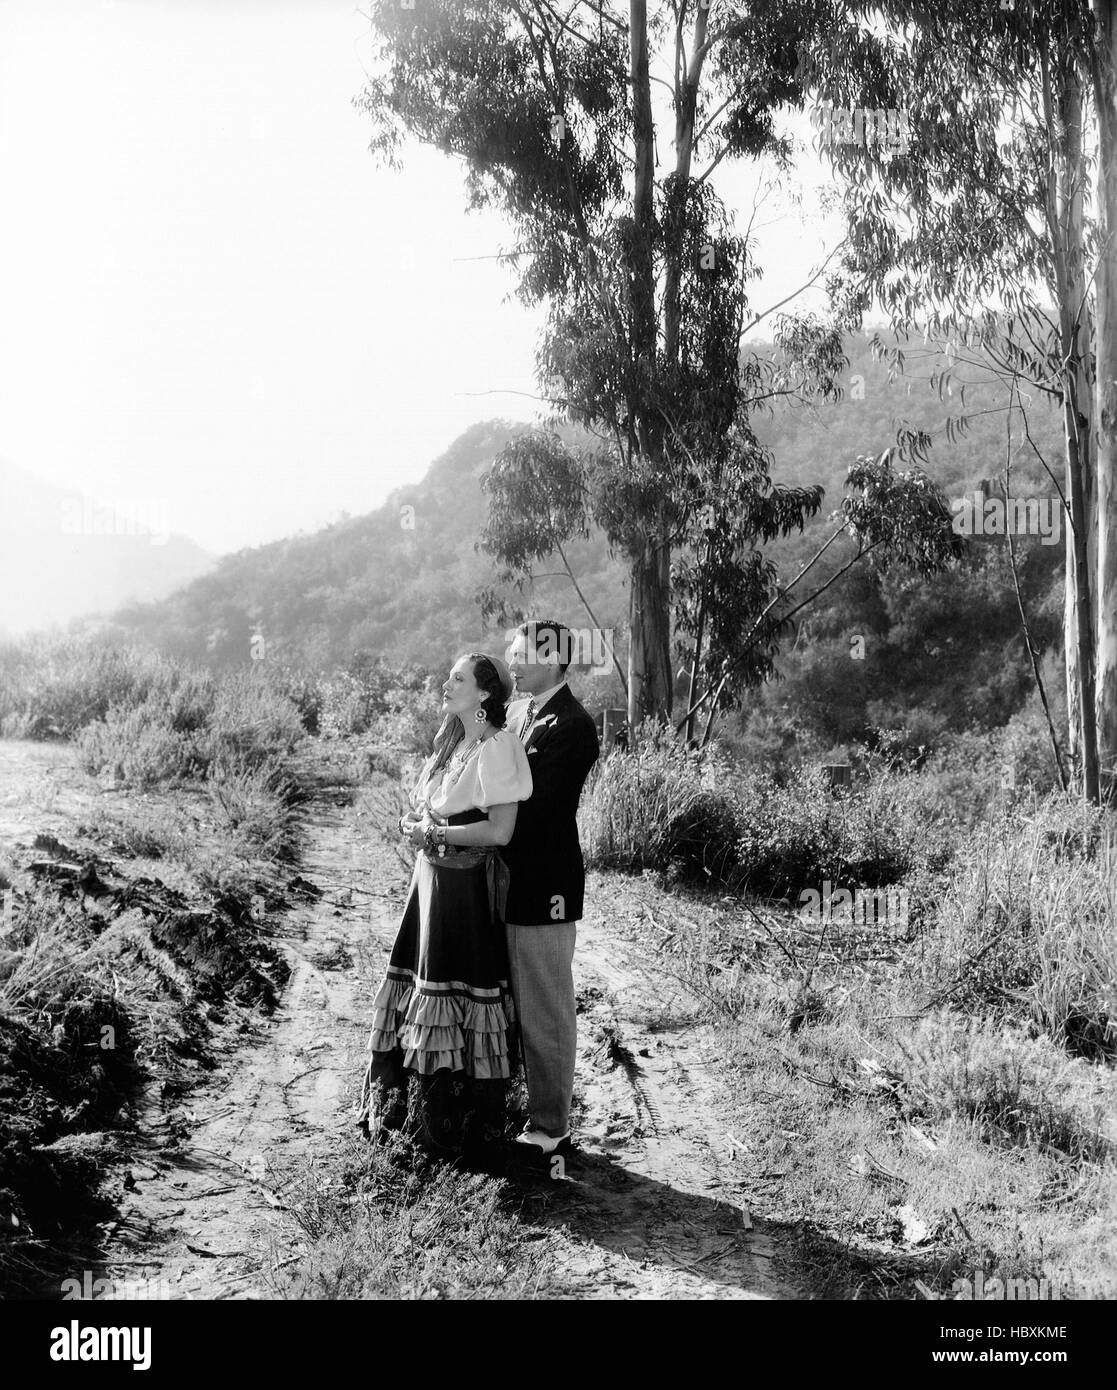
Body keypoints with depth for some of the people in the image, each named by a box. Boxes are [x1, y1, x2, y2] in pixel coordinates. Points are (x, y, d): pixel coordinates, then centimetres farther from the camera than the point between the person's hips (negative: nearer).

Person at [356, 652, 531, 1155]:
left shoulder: (497, 747, -14)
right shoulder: (455, 741, 13)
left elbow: (500, 830, -19)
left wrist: (434, 834, -14)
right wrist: (415, 823, 4)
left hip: (468, 886, -8)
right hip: (434, 877, 9)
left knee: (456, 995, -1)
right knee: (420, 983, 12)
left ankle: (464, 1121, 14)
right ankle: (411, 1103, 26)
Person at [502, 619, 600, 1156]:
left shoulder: (573, 726, -15)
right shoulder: (517, 712, 13)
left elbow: (529, 804, -22)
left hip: (544, 889, -8)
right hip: (508, 880, 8)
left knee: (545, 1010, 3)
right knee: (510, 1004, 17)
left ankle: (550, 1125, 15)